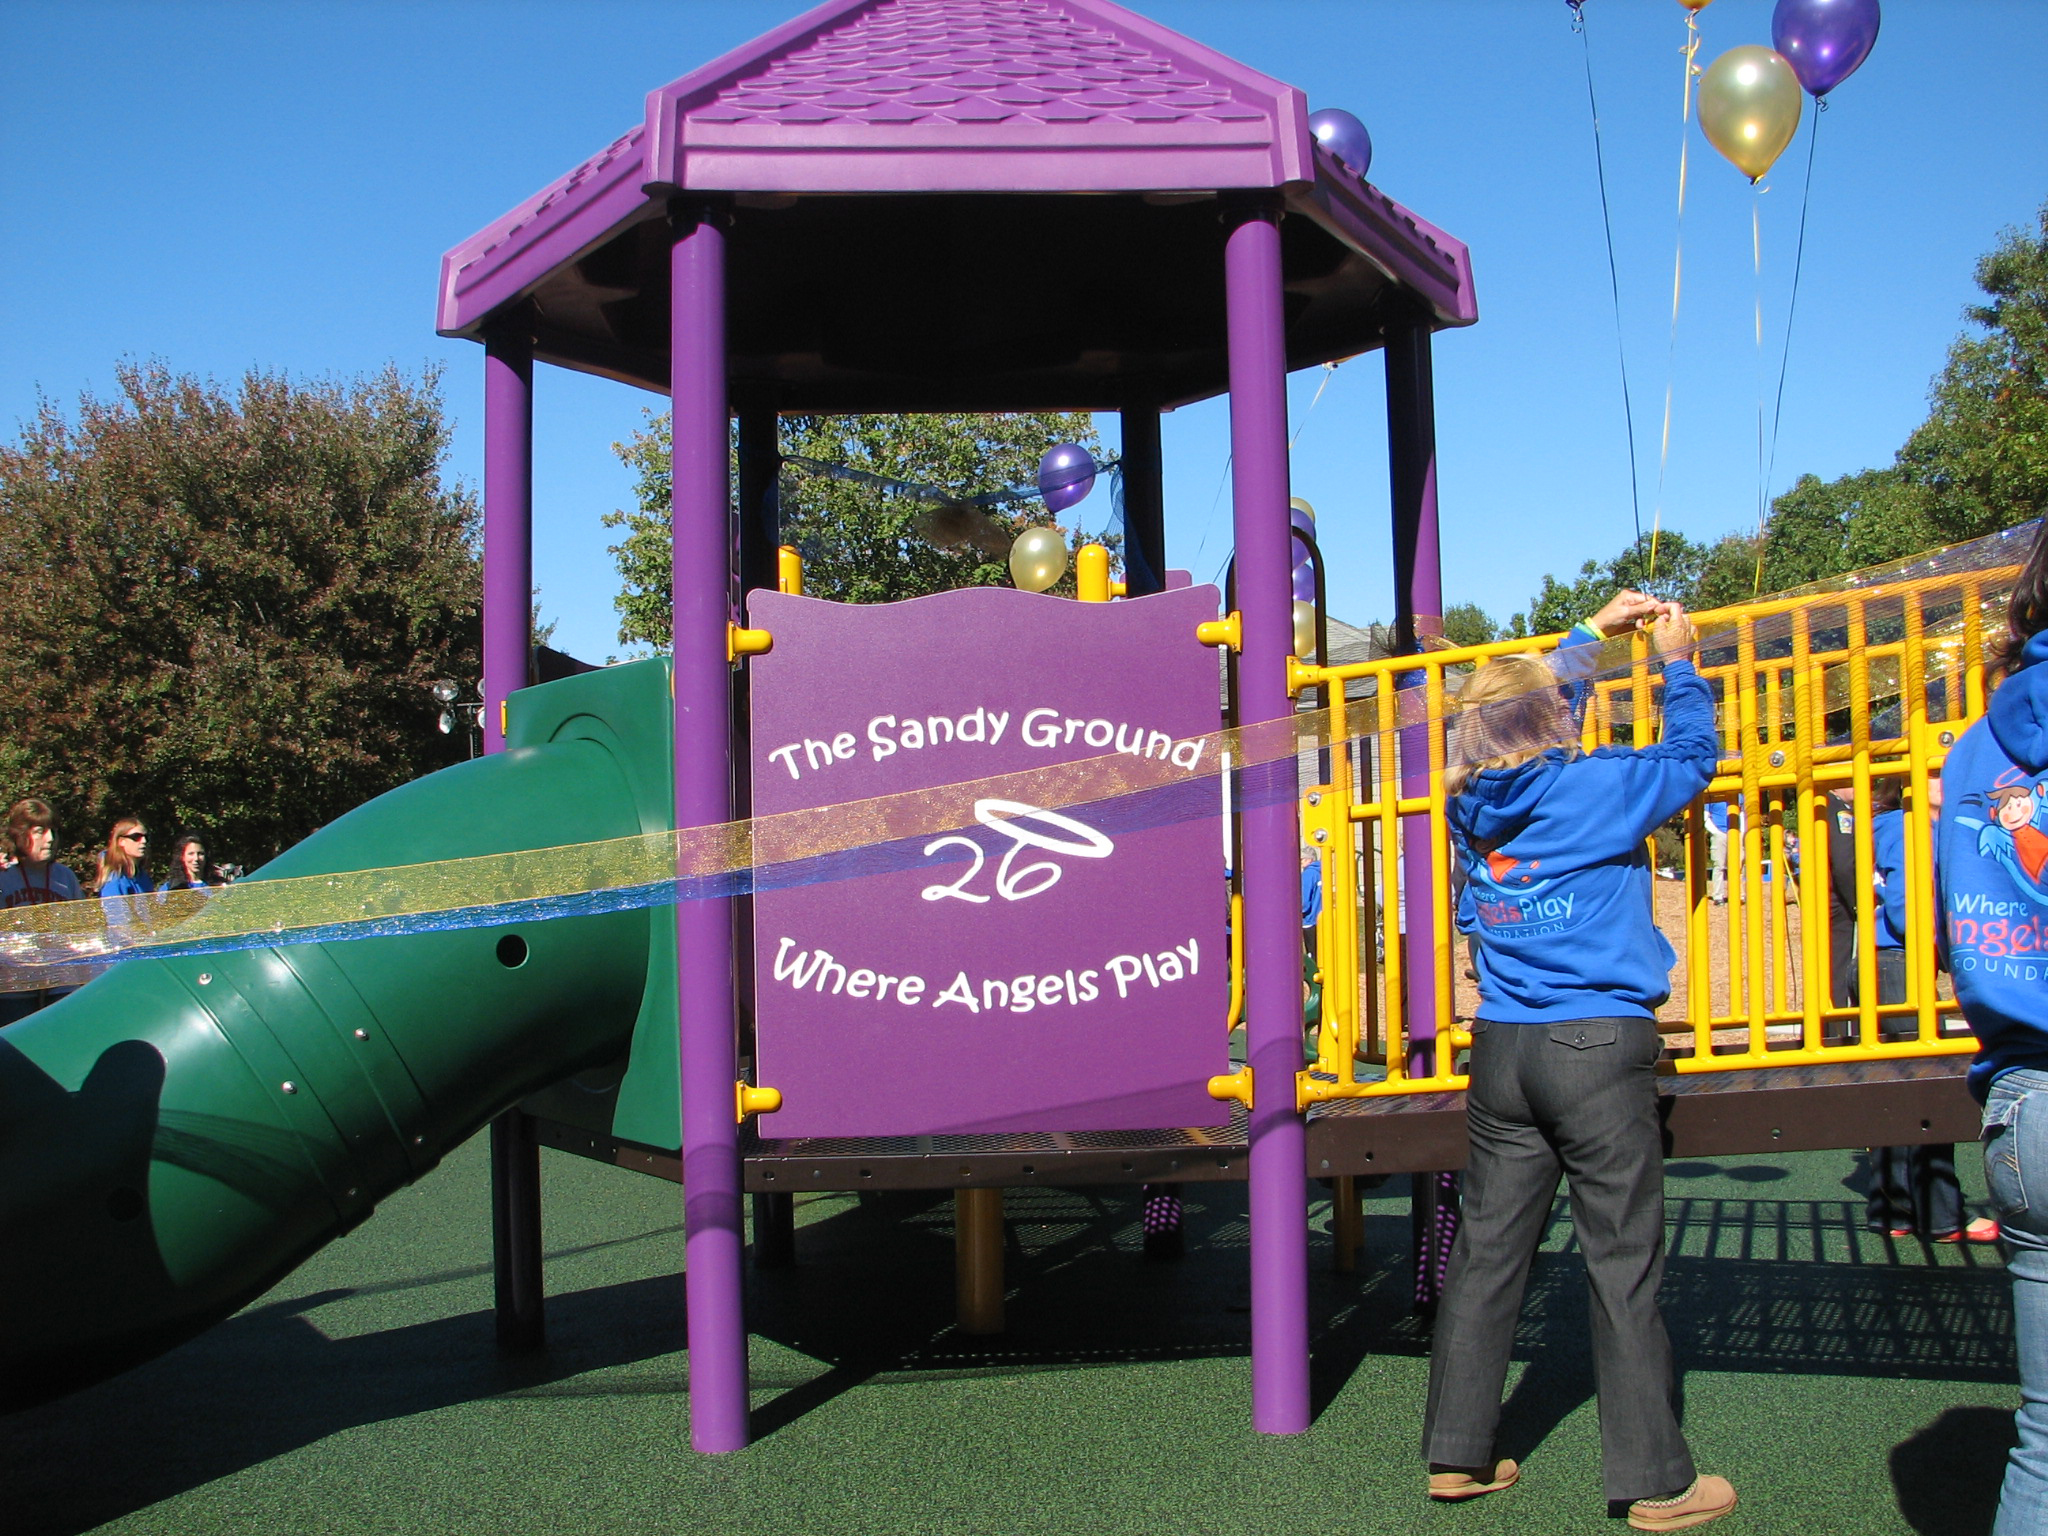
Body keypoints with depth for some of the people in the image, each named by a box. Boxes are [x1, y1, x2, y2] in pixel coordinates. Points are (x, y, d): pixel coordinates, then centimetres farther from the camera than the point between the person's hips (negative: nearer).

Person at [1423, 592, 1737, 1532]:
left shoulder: (1473, 804, 7)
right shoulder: (1595, 787, -8)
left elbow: (1523, 696, 25)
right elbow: (1693, 758, 8)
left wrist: (1593, 629, 32)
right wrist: (1678, 661, 19)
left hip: (1501, 1052, 6)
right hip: (1599, 1049, -5)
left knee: (1487, 1252, 11)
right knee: (1624, 1268, 1)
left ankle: (1457, 1454, 19)